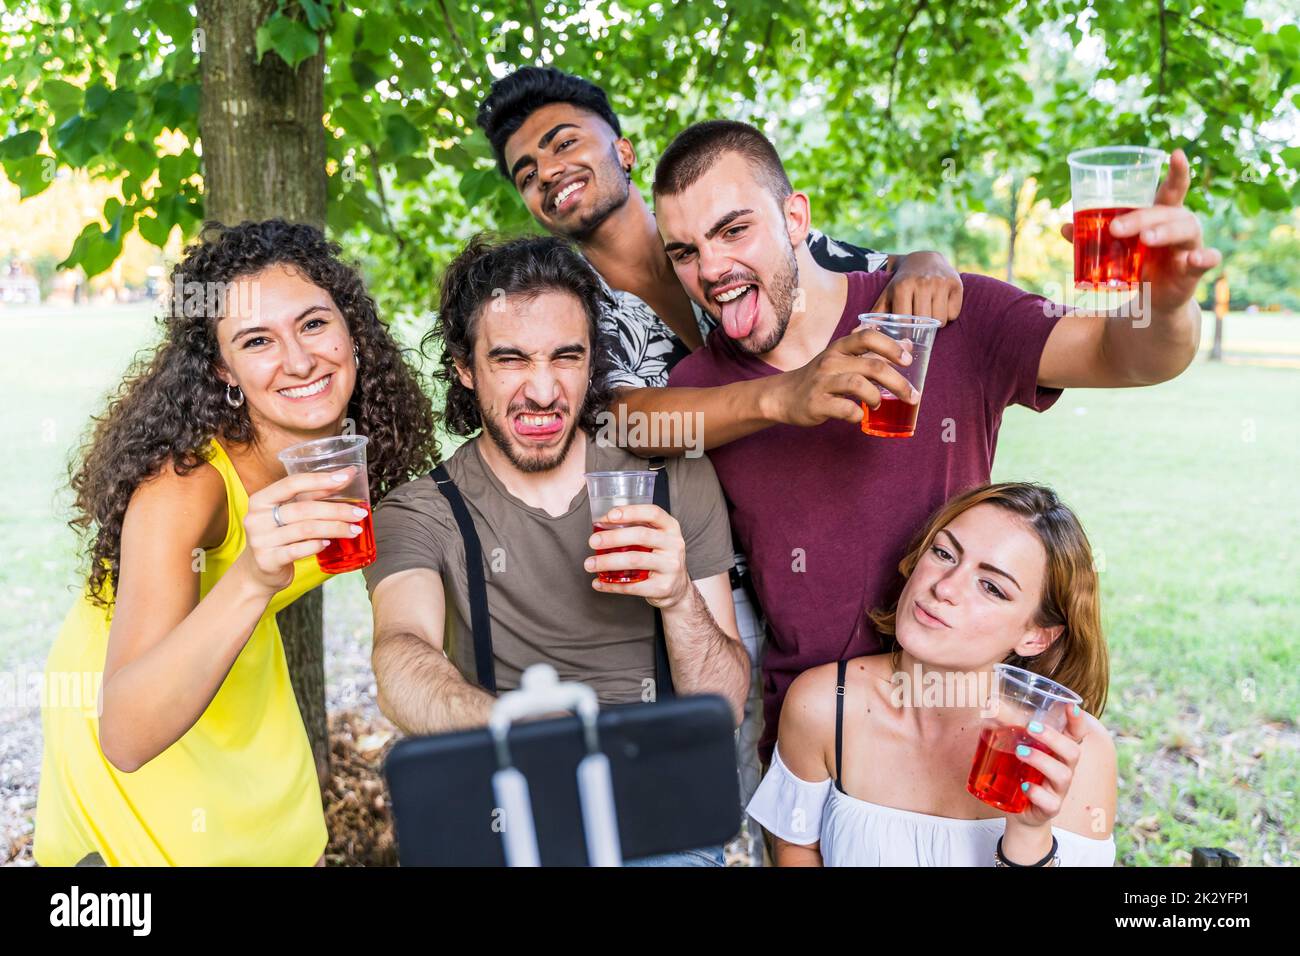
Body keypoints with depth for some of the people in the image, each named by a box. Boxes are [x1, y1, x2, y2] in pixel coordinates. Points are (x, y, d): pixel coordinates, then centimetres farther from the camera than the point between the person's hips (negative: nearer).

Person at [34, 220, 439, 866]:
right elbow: (126, 737, -45)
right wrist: (251, 579, -56)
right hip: (124, 709, -5)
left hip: (244, 688, 5)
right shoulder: (182, 480, -36)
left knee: (289, 845, 18)